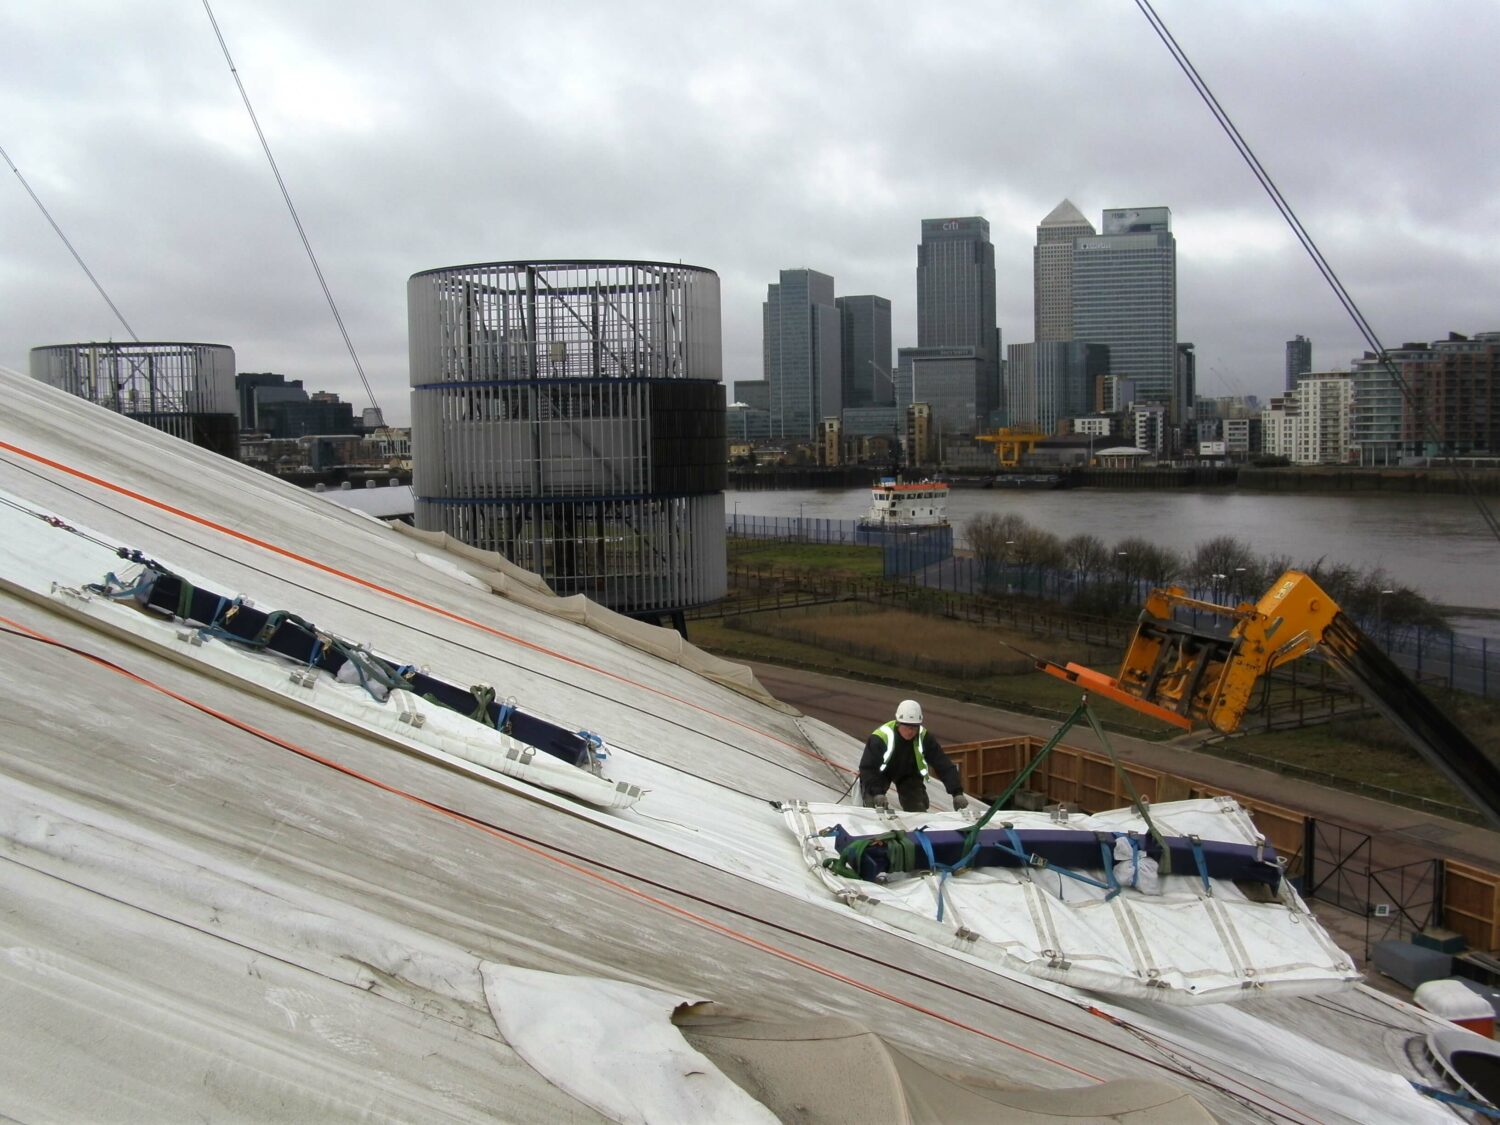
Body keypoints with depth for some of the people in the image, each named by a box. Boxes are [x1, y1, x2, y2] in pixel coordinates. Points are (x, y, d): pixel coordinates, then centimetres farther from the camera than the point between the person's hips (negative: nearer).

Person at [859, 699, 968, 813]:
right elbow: (867, 768, -38)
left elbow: (944, 765, -27)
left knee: (918, 809, -3)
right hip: (880, 773, -3)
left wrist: (957, 792, -36)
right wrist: (876, 793, -52)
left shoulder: (924, 738, -28)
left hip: (909, 774, 3)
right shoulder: (880, 738, -38)